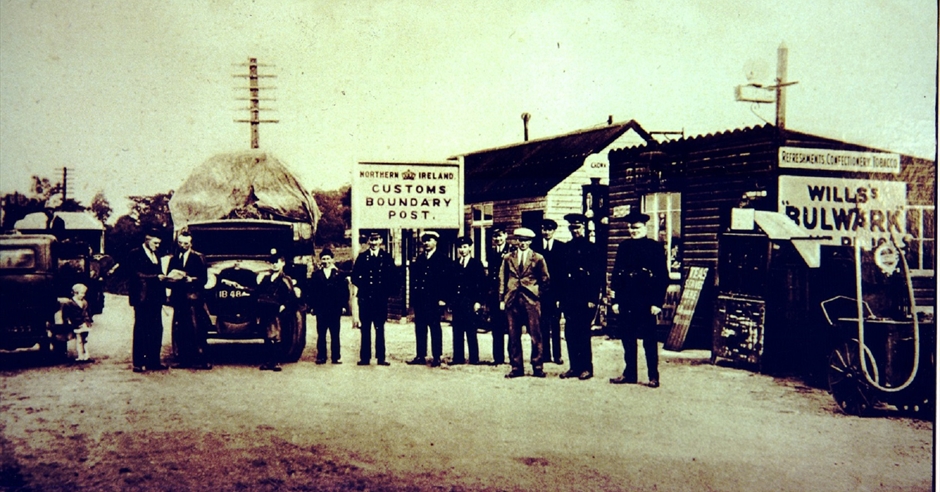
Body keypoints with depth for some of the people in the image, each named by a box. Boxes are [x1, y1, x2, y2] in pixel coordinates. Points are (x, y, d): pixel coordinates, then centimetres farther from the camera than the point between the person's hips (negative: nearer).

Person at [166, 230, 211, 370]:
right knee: (179, 331, 3)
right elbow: (169, 278, 16)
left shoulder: (198, 258, 4)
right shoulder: (174, 259, 18)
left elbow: (203, 279, -1)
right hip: (179, 299, 5)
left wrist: (190, 280, -16)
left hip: (193, 298, -5)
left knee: (197, 331, -7)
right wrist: (171, 280, -7)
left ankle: (202, 360, -6)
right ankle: (184, 359, 10)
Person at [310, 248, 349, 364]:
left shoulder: (339, 274, 4)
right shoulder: (316, 275, 7)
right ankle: (321, 356, 10)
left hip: (335, 309, -1)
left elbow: (345, 291, 2)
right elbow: (312, 292, 4)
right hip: (321, 310, 1)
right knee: (321, 334, 5)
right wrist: (313, 306, -3)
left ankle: (336, 357, 9)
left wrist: (343, 305, -5)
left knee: (335, 334, 5)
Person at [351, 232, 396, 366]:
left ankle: (381, 357, 7)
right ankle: (365, 357, 6)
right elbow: (355, 276, 7)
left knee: (380, 329, 4)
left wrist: (387, 290, -3)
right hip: (365, 298, 0)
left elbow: (392, 277, 5)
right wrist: (362, 287, -3)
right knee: (365, 329, 2)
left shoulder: (387, 257, 6)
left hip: (381, 298, 0)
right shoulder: (362, 257, 8)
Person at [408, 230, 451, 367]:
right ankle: (420, 356, 13)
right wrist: (413, 296, 5)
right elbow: (414, 277, 13)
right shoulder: (419, 258, 14)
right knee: (420, 328, 7)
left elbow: (446, 279, -5)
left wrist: (442, 298, -12)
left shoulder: (442, 259, 0)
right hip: (420, 299, 5)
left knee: (435, 328, 0)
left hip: (434, 300, -5)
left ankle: (436, 357, 5)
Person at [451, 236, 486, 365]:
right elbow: (450, 283, 11)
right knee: (457, 331, 5)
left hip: (470, 302, -4)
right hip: (457, 302, 4)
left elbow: (481, 284, -4)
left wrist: (478, 302, -10)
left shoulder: (476, 264, 1)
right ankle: (458, 358, 11)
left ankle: (474, 358, 4)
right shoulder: (454, 264, 12)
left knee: (471, 331, -1)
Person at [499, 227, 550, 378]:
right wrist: (502, 299, 7)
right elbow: (502, 279, 12)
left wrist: (536, 292, 10)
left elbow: (544, 279, 12)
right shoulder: (508, 258, 11)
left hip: (530, 300, -2)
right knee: (513, 336, 3)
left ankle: (537, 367, 3)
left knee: (535, 335, -4)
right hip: (512, 301, 2)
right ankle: (516, 367, 9)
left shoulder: (538, 258, 6)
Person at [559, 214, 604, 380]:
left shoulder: (591, 248, -3)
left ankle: (586, 368, 7)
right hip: (569, 297, 5)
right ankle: (574, 366, 15)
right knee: (570, 333, 6)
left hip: (585, 298, -5)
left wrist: (593, 298, -12)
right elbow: (560, 272, 13)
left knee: (583, 333, -2)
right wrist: (561, 295, 7)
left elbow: (599, 275, -6)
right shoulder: (565, 248, 12)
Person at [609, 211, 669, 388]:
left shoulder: (655, 247, -2)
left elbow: (663, 277, -4)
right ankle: (629, 373, 19)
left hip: (646, 300, -4)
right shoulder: (624, 247, 11)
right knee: (628, 338, 9)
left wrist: (657, 302, -11)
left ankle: (653, 376, 10)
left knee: (649, 339, 2)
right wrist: (615, 299, 4)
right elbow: (616, 274, 10)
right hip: (626, 300, 4)